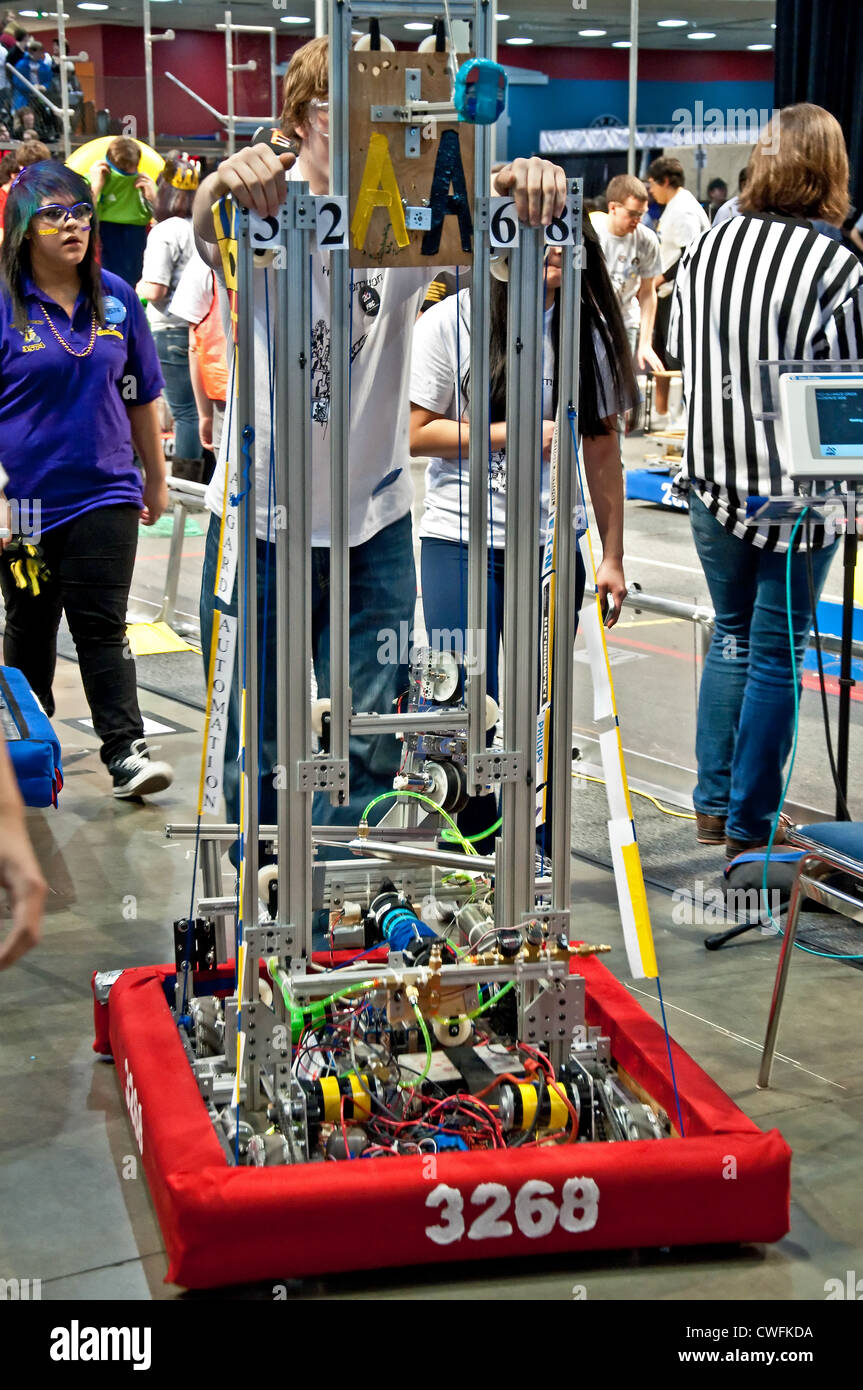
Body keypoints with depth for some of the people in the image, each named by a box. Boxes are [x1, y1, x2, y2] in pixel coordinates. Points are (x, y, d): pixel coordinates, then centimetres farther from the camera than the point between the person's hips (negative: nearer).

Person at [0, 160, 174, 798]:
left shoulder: (116, 298, 4)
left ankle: (126, 751, -3)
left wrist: (157, 478, 17)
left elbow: (142, 397, 13)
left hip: (105, 493, 1)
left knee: (102, 626, -4)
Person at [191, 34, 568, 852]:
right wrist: (224, 183, -55)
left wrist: (526, 183, -46)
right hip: (263, 517, -2)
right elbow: (207, 232, -32)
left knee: (371, 747, 10)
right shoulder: (267, 210, -10)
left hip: (376, 518, 2)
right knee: (256, 751, 9)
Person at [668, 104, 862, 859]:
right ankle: (750, 826, 14)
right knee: (777, 652, 6)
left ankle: (712, 804, 26)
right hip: (798, 487, -5)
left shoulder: (705, 249, 1)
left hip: (715, 476, 5)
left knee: (732, 635, 20)